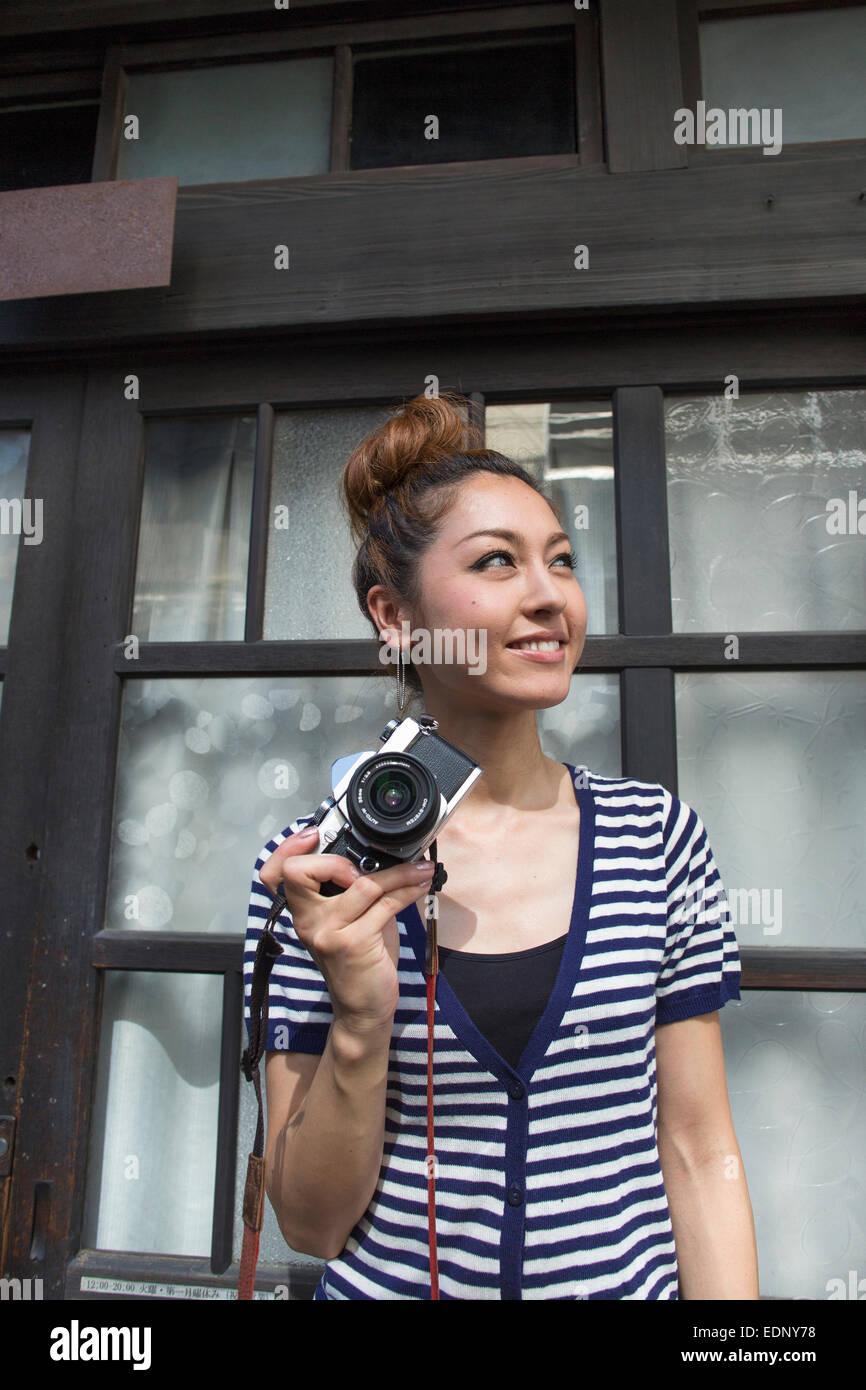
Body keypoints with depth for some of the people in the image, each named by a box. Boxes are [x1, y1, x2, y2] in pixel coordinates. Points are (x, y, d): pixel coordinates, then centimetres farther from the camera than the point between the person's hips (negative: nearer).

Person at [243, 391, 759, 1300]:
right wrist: (361, 1027, -27)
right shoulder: (315, 867, -15)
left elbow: (700, 1156, -5)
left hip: (632, 1278, 2)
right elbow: (310, 1225, -11)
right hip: (388, 1280, -1)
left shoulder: (658, 834, -11)